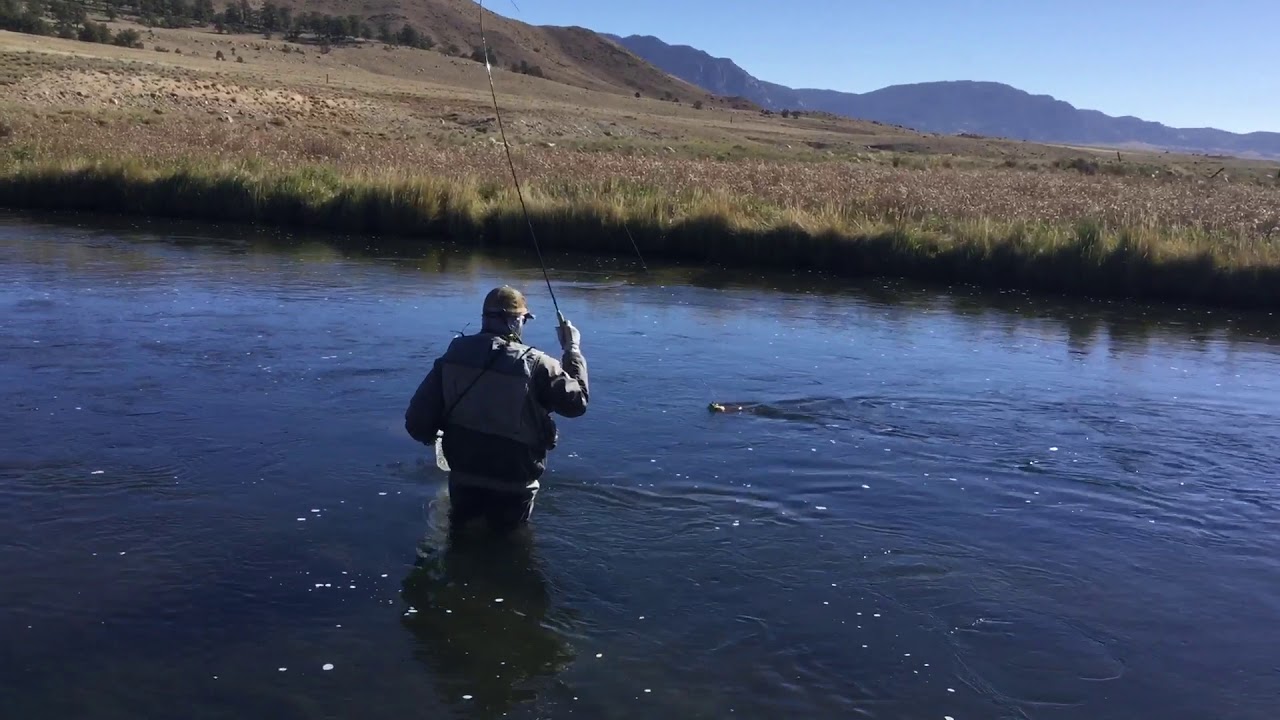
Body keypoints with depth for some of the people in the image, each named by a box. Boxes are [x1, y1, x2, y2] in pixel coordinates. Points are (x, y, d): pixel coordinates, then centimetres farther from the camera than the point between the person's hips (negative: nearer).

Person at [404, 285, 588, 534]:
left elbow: (417, 421, -6)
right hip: (512, 488, -3)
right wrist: (573, 349, 2)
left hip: (462, 481, 3)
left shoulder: (452, 357, -6)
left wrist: (431, 437, 17)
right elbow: (578, 401, -8)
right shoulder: (535, 364, -19)